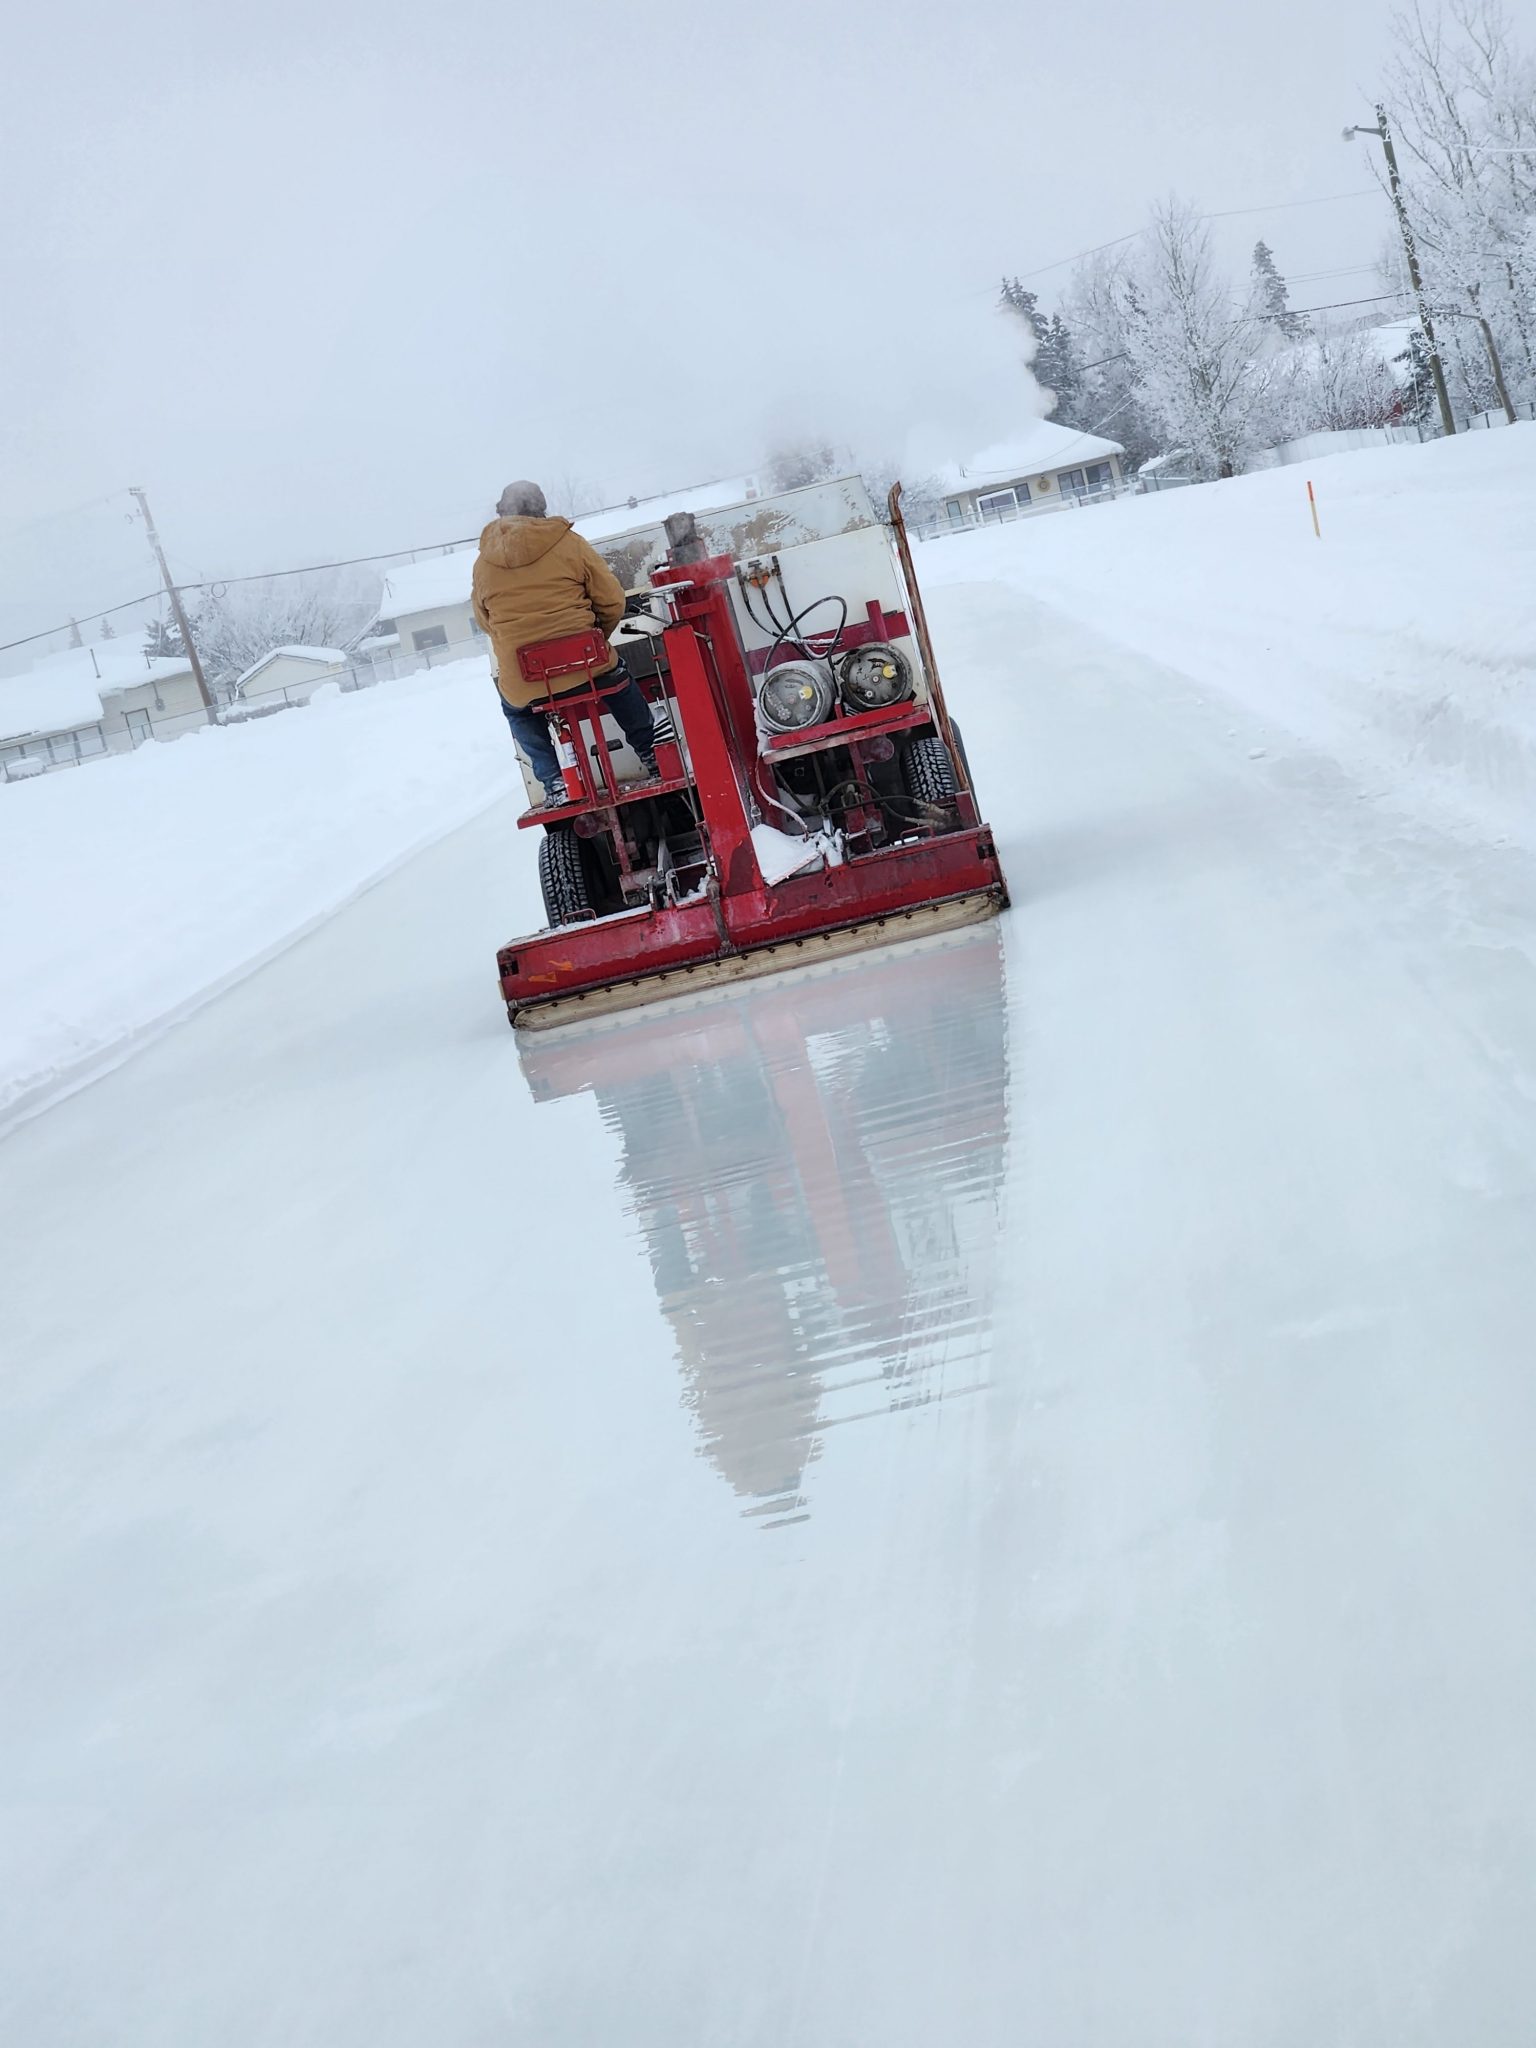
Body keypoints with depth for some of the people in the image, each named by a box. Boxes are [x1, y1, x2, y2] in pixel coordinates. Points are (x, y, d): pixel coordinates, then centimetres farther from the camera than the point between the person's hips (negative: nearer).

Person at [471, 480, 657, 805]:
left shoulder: (483, 563, 7)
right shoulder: (568, 543, 1)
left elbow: (484, 622, 19)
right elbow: (612, 601, 3)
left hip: (522, 682, 1)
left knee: (515, 710, 33)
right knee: (619, 681, 32)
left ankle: (552, 780, 20)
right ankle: (649, 754, 34)